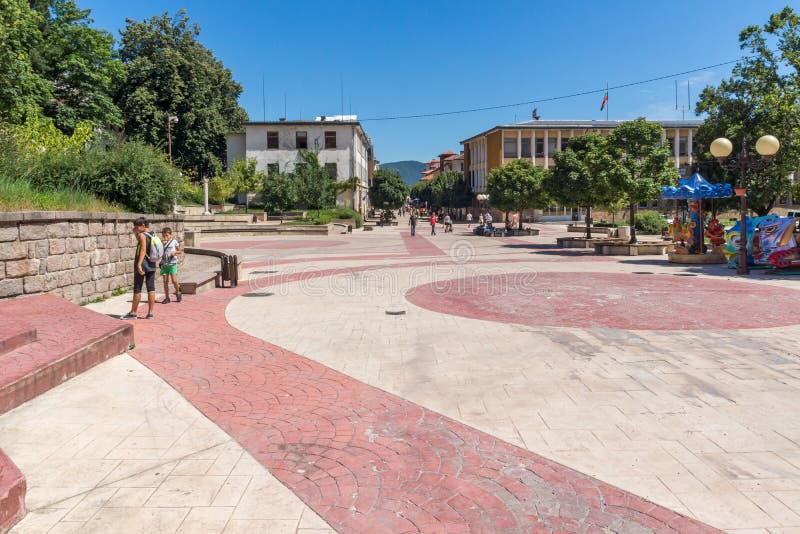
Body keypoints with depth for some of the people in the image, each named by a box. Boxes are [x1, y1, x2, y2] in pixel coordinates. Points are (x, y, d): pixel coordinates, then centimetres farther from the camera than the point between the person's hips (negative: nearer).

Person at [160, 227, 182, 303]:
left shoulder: (174, 241, 1)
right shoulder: (162, 242, 7)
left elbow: (180, 251, 9)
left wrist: (175, 252, -12)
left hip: (172, 264, -3)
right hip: (164, 264, 3)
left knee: (174, 281, -9)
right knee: (165, 281, 4)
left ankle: (177, 293, 17)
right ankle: (167, 298, 12)